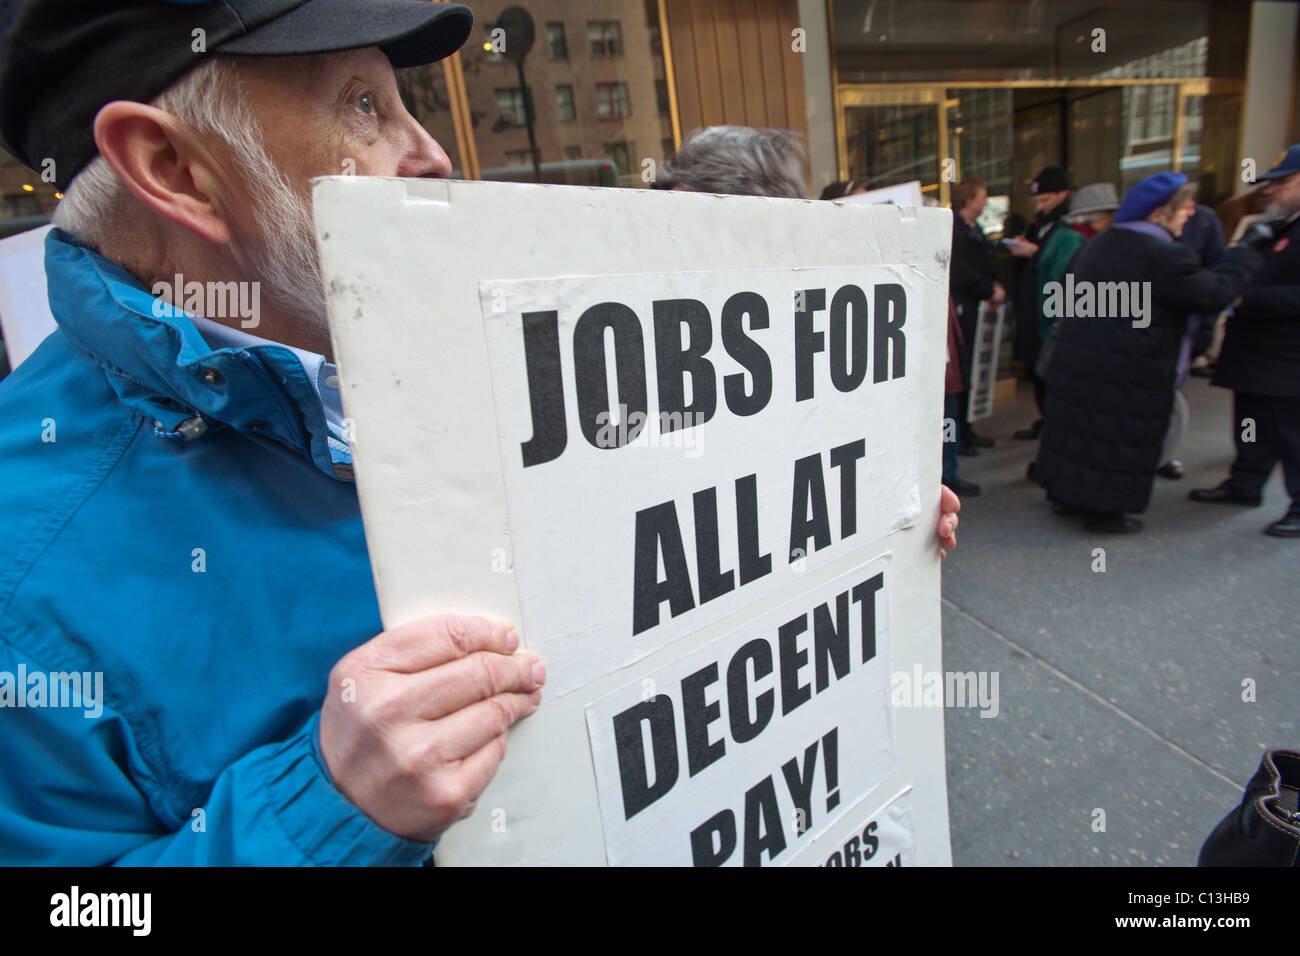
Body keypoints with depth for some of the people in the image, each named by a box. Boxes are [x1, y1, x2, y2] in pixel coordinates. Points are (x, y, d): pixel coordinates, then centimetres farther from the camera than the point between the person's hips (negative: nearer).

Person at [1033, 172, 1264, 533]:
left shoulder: (1099, 244, 9)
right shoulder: (1164, 255, -17)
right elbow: (1215, 292, -8)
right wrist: (1248, 254, 8)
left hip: (1074, 357, 8)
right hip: (1129, 374, -8)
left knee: (1075, 424, 15)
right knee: (1121, 436, 4)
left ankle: (1065, 493, 26)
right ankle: (1104, 510, 12)